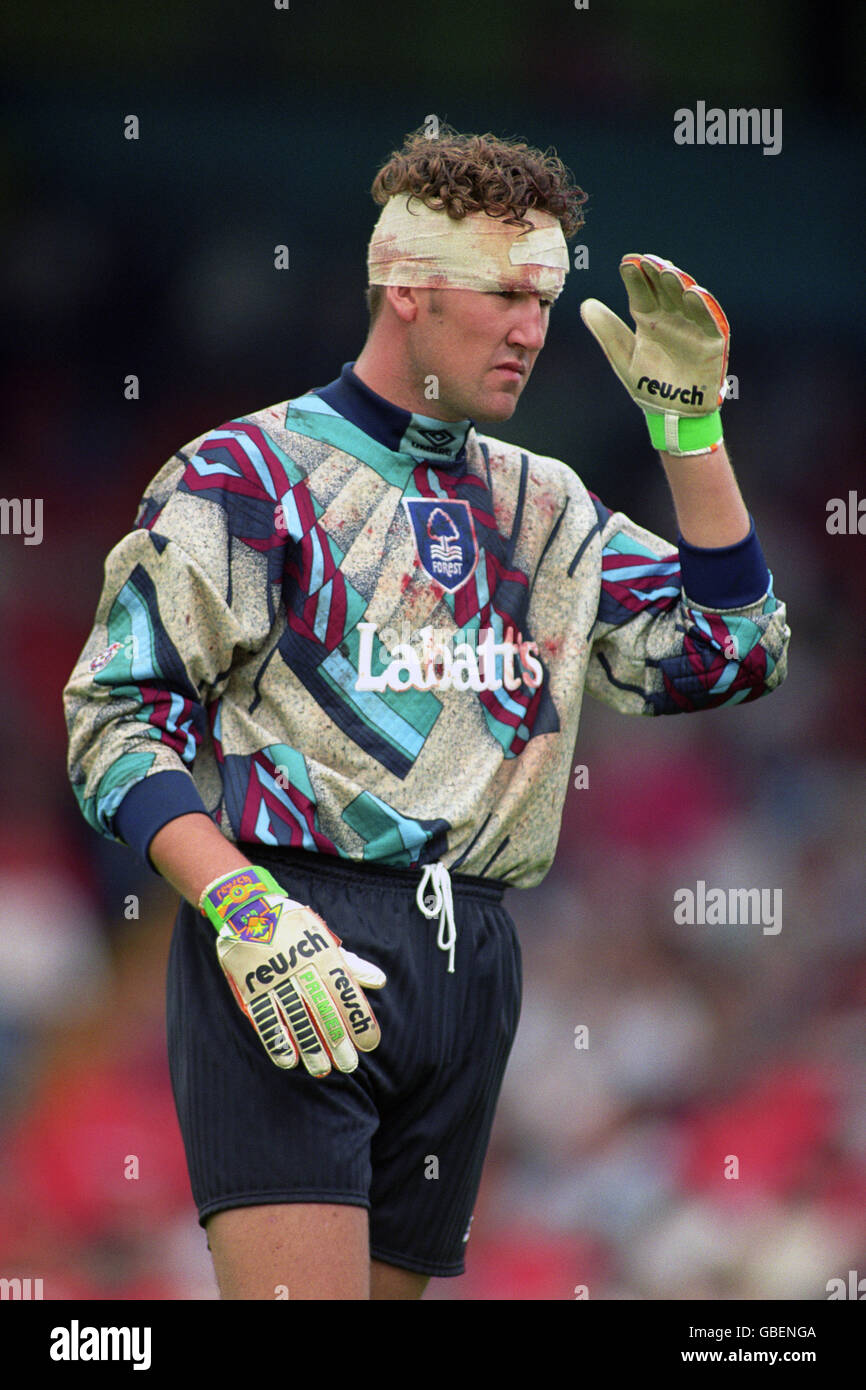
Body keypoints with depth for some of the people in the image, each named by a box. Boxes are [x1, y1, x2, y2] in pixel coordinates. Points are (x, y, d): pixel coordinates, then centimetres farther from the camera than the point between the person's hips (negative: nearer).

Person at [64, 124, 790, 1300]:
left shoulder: (543, 507, 20)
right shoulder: (246, 476, 2)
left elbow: (730, 657, 16)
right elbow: (119, 717, -4)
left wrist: (689, 423, 9)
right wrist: (244, 912, -18)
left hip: (471, 958, 6)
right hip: (287, 932, -6)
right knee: (298, 1292, -21)